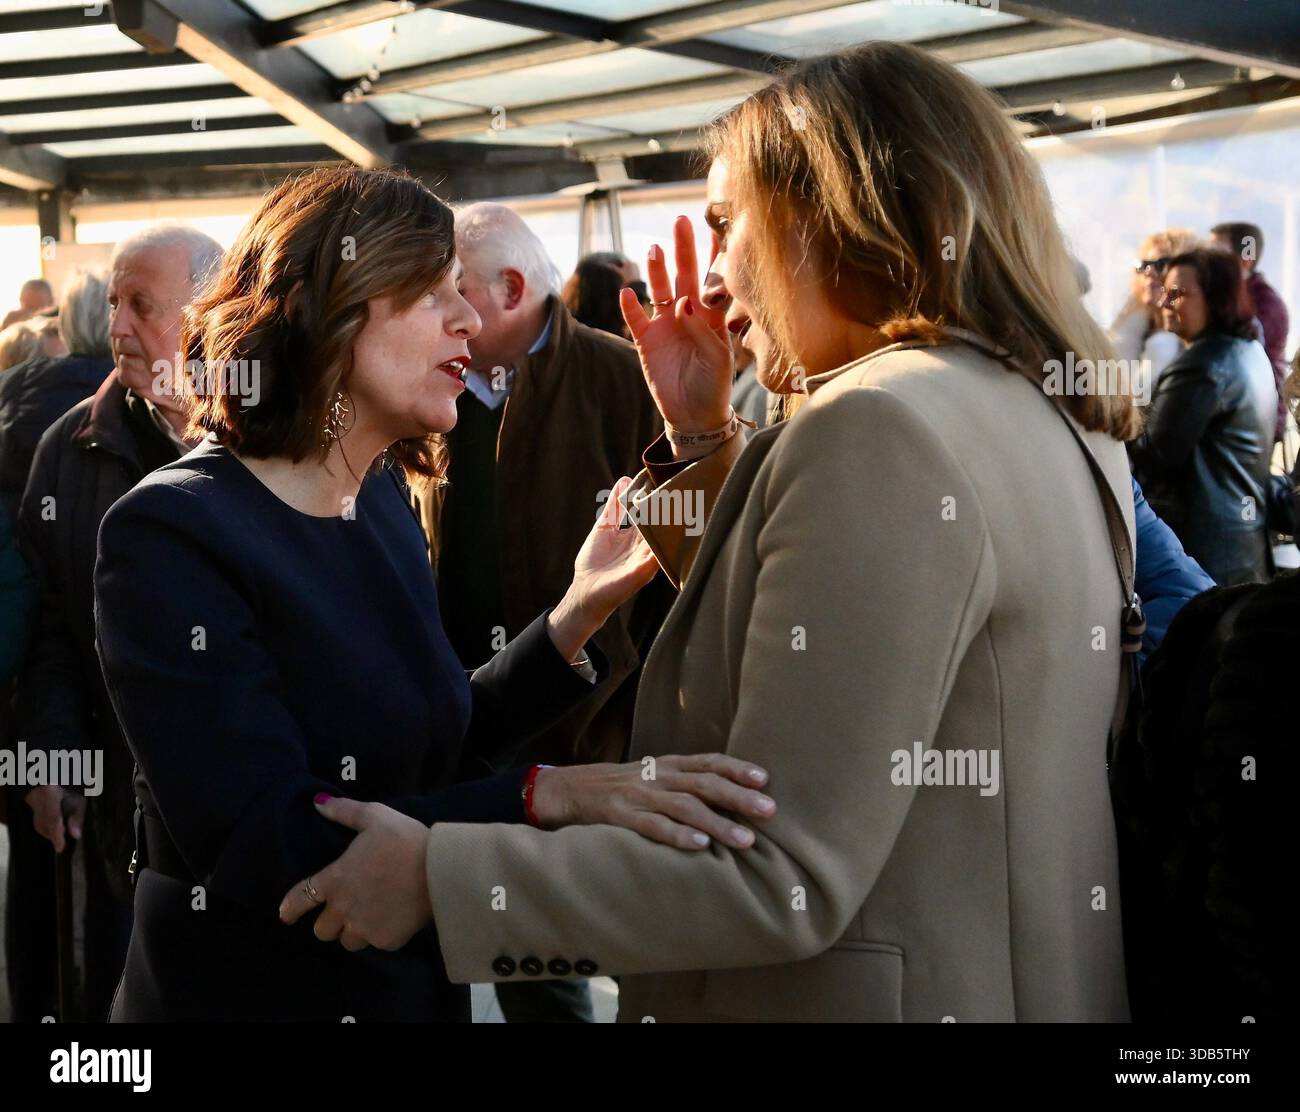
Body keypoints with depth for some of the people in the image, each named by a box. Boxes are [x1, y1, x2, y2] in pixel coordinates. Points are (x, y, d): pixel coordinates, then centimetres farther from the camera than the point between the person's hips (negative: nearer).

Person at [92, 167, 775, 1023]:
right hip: (244, 992, -7)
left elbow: (429, 745, 5)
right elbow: (262, 841, -28)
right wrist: (547, 799, -34)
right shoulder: (173, 533, -20)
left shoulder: (383, 500, 3)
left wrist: (580, 613, -5)